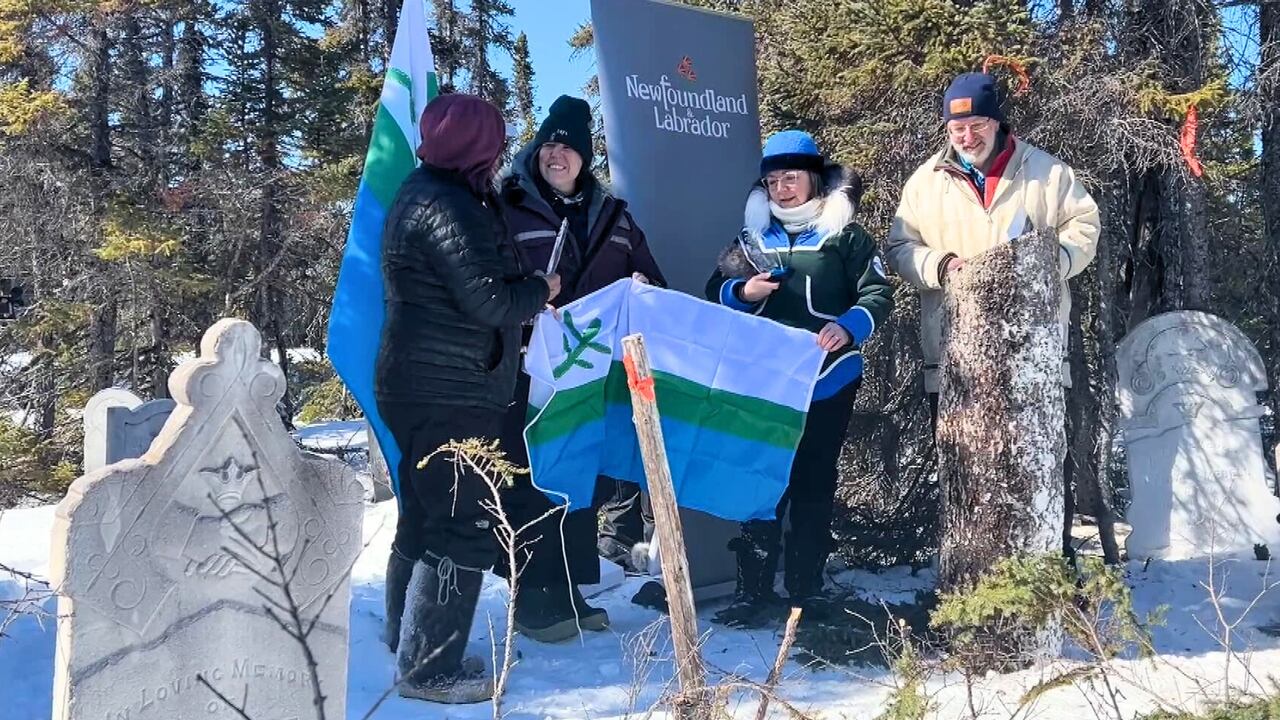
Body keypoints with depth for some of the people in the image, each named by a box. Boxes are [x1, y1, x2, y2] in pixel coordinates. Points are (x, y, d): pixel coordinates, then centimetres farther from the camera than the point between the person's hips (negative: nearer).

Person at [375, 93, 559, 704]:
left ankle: (410, 643, 34)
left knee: (424, 519, 20)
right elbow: (488, 301, -20)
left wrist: (525, 295, 11)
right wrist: (540, 289, -3)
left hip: (421, 388, 11)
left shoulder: (421, 193, 15)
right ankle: (429, 669, 5)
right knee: (463, 529, -4)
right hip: (449, 396, -11)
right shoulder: (447, 207, -18)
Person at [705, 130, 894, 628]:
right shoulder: (752, 236, 11)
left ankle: (806, 589, 15)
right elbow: (716, 291, 14)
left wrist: (848, 327, -22)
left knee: (815, 483, 6)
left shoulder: (844, 234, 3)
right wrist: (743, 292, -8)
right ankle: (754, 591, 7)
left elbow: (878, 293, -3)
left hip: (828, 381, -2)